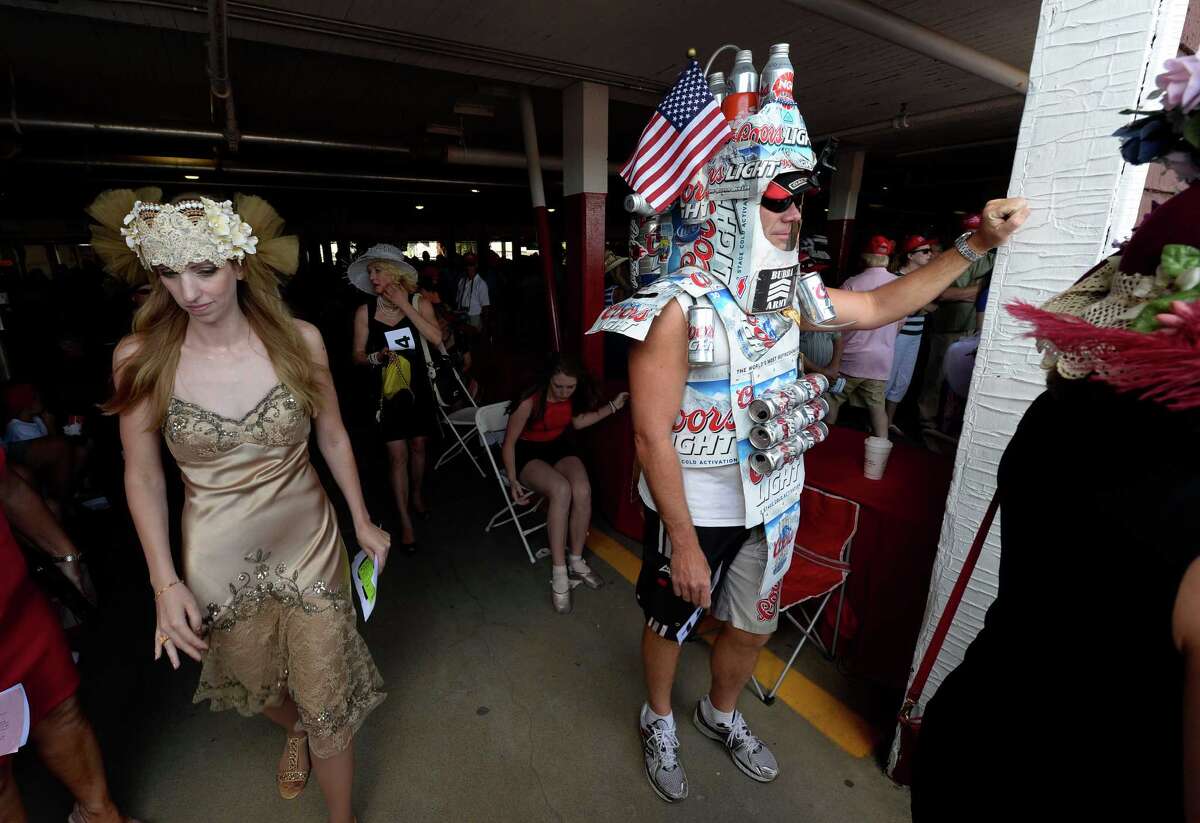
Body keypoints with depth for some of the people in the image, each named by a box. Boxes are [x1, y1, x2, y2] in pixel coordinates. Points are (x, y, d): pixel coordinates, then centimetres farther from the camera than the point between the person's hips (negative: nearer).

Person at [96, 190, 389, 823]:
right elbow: (142, 475, -3)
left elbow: (332, 437, 0)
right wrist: (165, 580, -7)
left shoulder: (299, 341, -12)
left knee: (328, 700, 11)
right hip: (218, 563, 1)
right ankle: (293, 733, 63)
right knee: (259, 684, 27)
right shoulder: (141, 359, -11)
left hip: (309, 543, -1)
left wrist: (362, 522, 6)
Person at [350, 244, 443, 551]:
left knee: (418, 446, 15)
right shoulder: (365, 312, -4)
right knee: (397, 456, -2)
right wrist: (378, 356, -20)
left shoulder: (420, 304, -4)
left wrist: (405, 306, -19)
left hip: (418, 387, 1)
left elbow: (436, 338, -19)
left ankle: (417, 495, 41)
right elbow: (358, 355, 1)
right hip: (386, 390, -1)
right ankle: (406, 522, 9)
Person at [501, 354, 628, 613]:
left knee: (583, 490, -28)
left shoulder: (573, 396, -8)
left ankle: (576, 563, -8)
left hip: (559, 448, 4)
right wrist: (513, 480, -20)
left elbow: (577, 421, 13)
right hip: (528, 452, -4)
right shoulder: (530, 402, -23)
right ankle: (559, 575, -26)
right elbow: (509, 442, -13)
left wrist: (613, 406, 5)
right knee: (561, 489, -35)